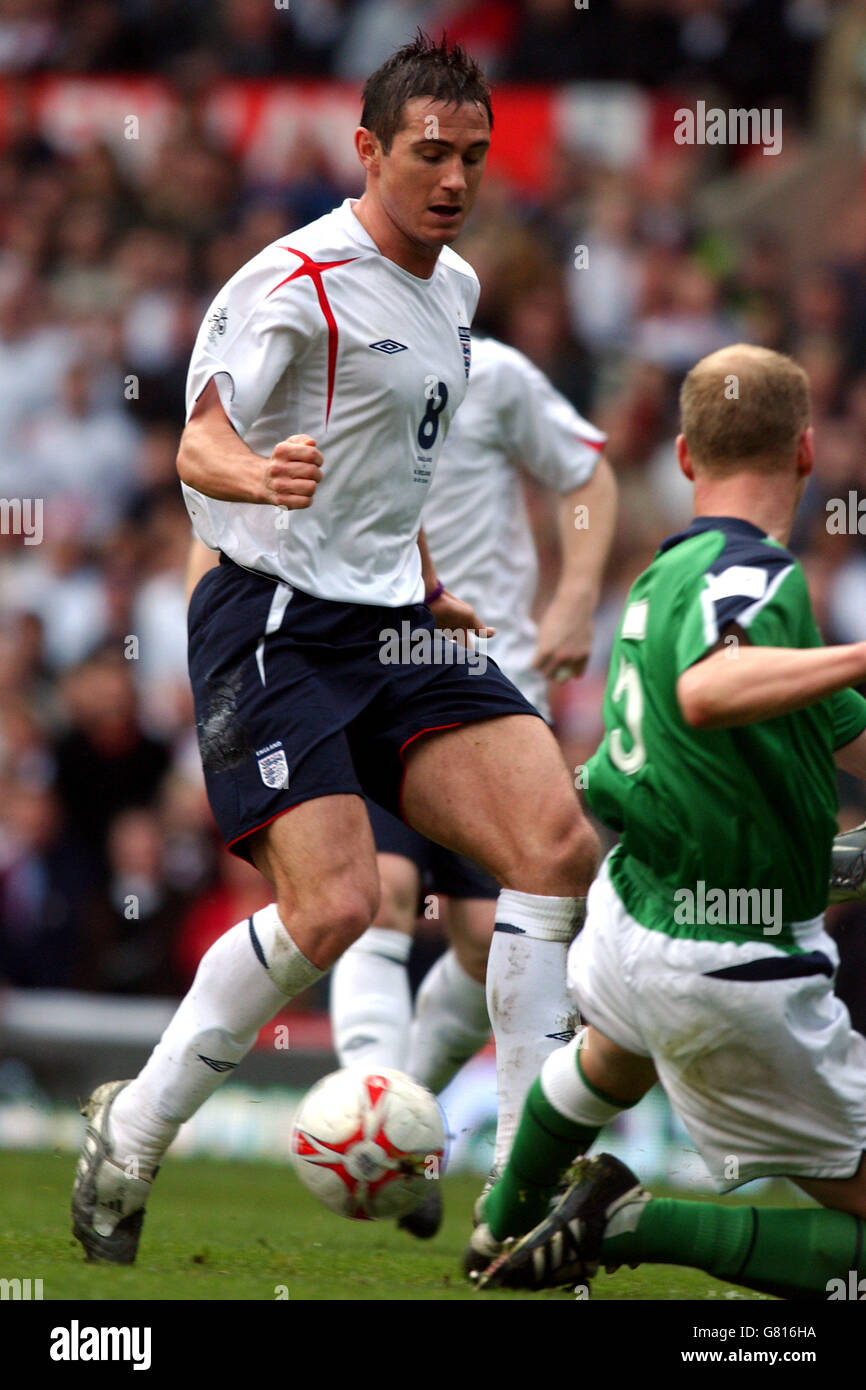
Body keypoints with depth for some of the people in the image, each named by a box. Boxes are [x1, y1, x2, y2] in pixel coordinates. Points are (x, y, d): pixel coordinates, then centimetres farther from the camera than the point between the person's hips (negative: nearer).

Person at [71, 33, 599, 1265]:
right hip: (275, 627, -8)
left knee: (559, 843, -11)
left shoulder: (455, 286, 15)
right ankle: (130, 1136, -3)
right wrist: (261, 474, -44)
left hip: (391, 625, 8)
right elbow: (201, 443, -23)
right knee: (333, 903, -22)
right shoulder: (301, 282, -13)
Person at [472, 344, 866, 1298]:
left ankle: (505, 1228, 65)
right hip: (735, 976, -9)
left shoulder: (673, 572, 7)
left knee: (615, 1054, 45)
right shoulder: (753, 575, -21)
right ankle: (637, 1227, -10)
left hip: (626, 922, 9)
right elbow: (707, 691, -47)